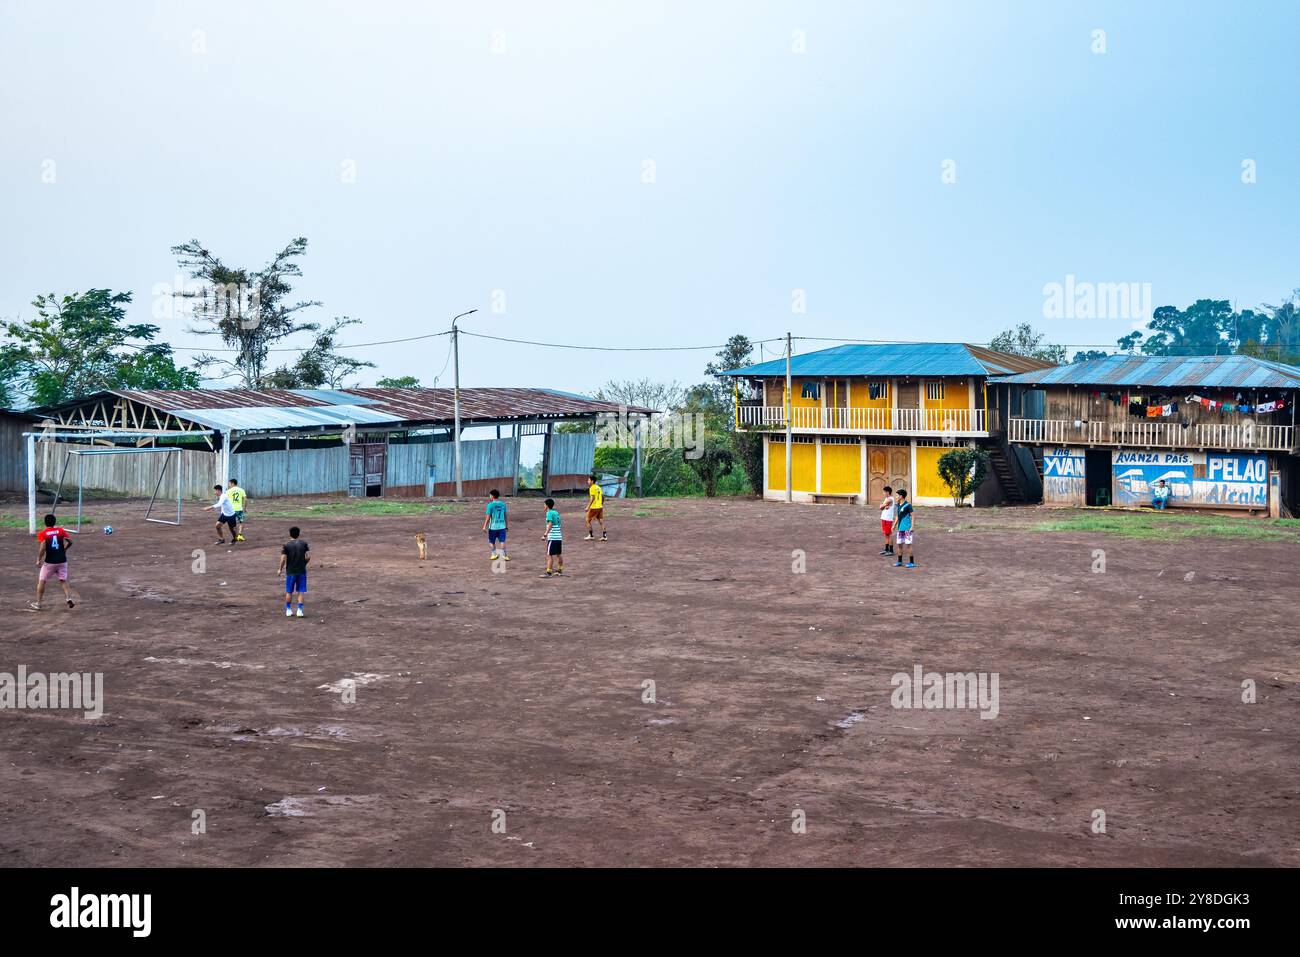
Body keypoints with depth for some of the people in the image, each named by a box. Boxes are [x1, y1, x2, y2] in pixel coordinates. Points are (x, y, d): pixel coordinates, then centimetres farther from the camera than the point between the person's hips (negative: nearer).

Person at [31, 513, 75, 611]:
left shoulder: (42, 533, -6)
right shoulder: (61, 530, 2)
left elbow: (42, 548, -16)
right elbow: (70, 541, 1)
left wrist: (38, 560, -6)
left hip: (49, 562, -3)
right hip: (62, 561, 3)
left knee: (41, 581, 11)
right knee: (63, 581, 12)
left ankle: (37, 603, 14)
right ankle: (68, 598, -9)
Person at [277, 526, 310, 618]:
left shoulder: (286, 545, -7)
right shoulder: (304, 544, -1)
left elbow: (283, 559, -10)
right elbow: (308, 557, -4)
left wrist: (281, 569, 5)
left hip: (290, 572, -1)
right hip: (302, 571, 1)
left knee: (289, 592, 12)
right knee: (301, 592, 4)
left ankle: (288, 610, 19)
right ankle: (299, 610, -3)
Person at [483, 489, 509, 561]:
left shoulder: (490, 505, -10)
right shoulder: (503, 504, 4)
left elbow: (488, 516, -11)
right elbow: (505, 516, 10)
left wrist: (485, 526, -6)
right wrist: (506, 525, 20)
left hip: (493, 527, -3)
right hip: (502, 526, 3)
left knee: (492, 541, 14)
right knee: (502, 541, 2)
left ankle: (494, 554, 16)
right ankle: (504, 555, -4)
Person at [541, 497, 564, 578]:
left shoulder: (549, 513, -9)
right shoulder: (556, 512, 14)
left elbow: (550, 524, -20)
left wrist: (545, 534, -24)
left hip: (552, 538, -8)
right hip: (559, 537, 8)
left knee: (549, 555, -6)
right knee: (559, 554, 17)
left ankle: (548, 572, -9)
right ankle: (560, 570, 26)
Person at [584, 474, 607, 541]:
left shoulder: (592, 488, -11)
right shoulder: (599, 488, 12)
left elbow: (593, 498, -20)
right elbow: (603, 497, 15)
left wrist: (588, 507, -19)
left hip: (594, 507, -8)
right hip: (600, 507, 8)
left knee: (588, 520, 6)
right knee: (601, 521, 7)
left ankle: (591, 536, 7)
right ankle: (604, 536, 3)